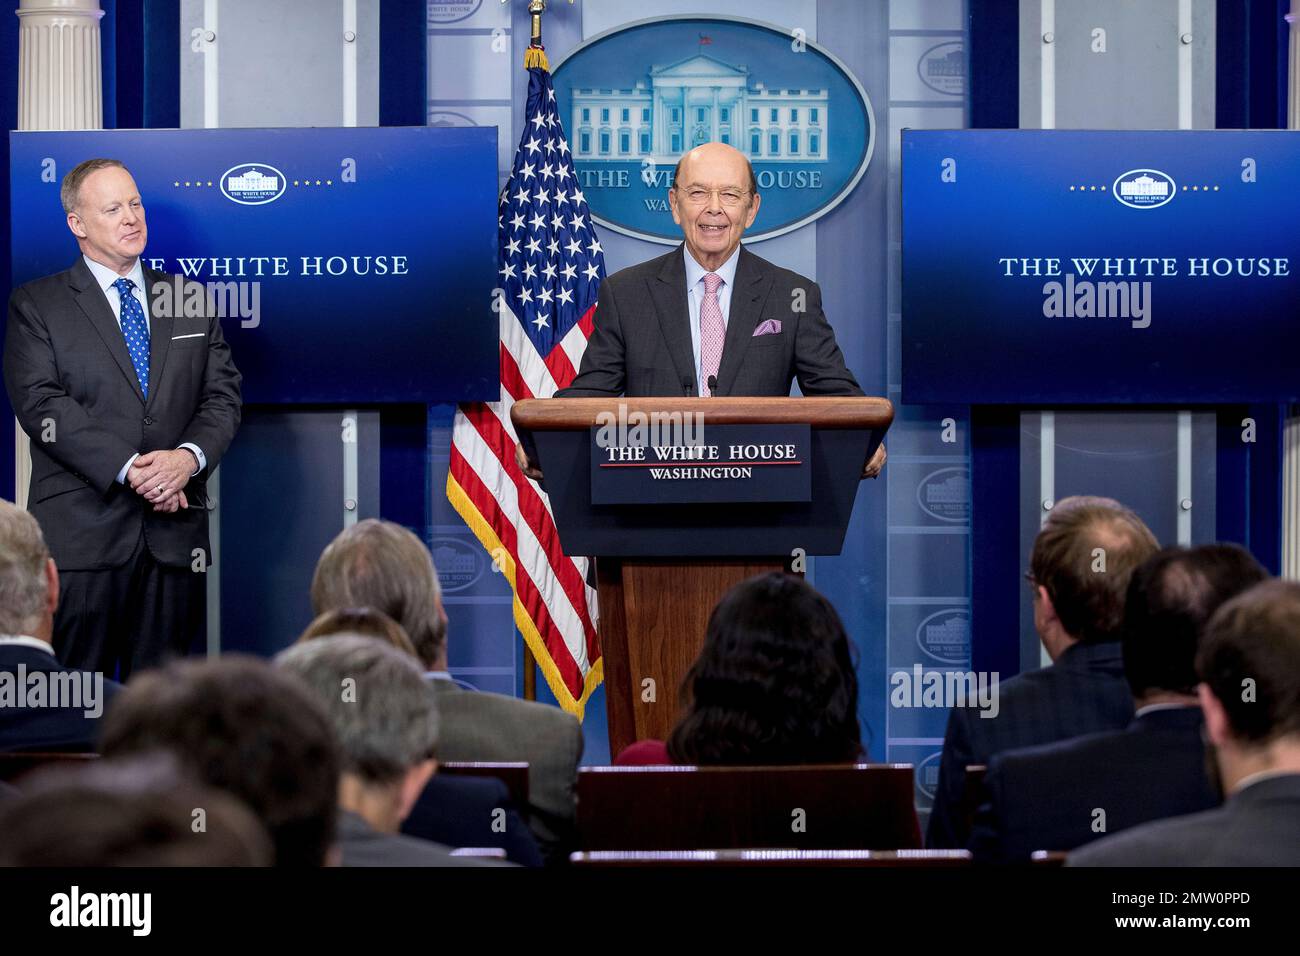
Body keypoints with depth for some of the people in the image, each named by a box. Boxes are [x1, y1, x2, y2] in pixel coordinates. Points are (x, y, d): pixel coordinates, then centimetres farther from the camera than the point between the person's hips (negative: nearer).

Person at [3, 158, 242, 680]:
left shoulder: (191, 301, 15)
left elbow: (223, 393, 10)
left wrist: (189, 456, -12)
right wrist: (127, 469, -17)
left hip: (175, 533, 3)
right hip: (82, 531, -3)